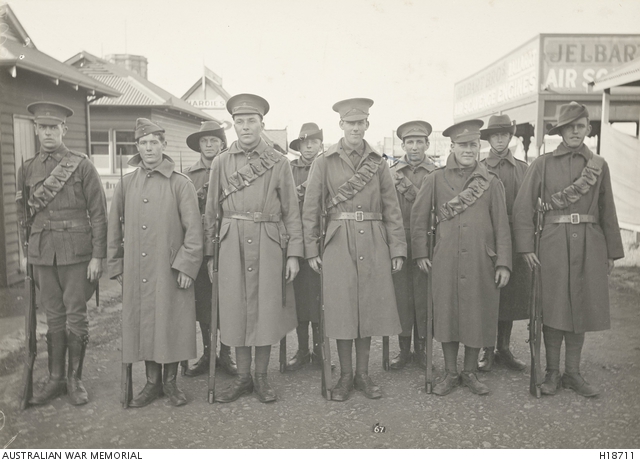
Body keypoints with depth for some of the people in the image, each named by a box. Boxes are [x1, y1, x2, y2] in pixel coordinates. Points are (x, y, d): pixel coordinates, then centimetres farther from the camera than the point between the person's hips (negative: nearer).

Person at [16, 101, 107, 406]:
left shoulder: (82, 165, -3)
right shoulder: (27, 169, 10)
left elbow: (99, 212, -5)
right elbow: (24, 214, 18)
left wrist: (98, 256, -10)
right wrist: (29, 251, 13)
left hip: (76, 252, -4)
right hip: (42, 253, 4)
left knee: (76, 317, 3)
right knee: (54, 318, 11)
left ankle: (75, 379, 17)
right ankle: (55, 379, 22)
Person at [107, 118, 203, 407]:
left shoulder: (181, 183, -3)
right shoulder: (126, 183, 7)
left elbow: (193, 229, -6)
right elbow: (114, 227, 12)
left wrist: (186, 265, -11)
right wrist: (115, 265, 10)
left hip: (171, 269, -3)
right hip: (136, 272, 3)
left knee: (172, 324, 4)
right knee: (142, 323, 9)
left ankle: (170, 381, 22)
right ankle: (152, 382, 24)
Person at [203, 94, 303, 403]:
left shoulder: (278, 162, 5)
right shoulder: (221, 162, 8)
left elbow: (291, 212, 4)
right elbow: (211, 212, 10)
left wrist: (294, 253, -2)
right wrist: (209, 254, 7)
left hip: (269, 242, -1)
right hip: (232, 242, 1)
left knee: (266, 308, 3)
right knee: (236, 307, 5)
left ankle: (261, 377, 19)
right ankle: (242, 377, 20)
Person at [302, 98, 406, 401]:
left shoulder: (378, 163, 8)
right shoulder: (324, 163, 3)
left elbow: (392, 210, 7)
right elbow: (310, 209, 2)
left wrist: (397, 249, 1)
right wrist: (311, 250, -2)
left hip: (373, 244, 2)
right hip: (339, 243, -2)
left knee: (369, 308, 7)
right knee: (342, 311, 3)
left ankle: (363, 374, 22)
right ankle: (345, 376, 19)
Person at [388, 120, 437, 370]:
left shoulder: (436, 173, 6)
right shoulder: (392, 172, 8)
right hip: (398, 242, 1)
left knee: (423, 296, 4)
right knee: (401, 295, 4)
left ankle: (421, 349, 19)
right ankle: (404, 348, 17)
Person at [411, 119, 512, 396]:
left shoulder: (492, 183, 4)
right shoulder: (435, 180, 2)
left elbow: (501, 227, 3)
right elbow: (418, 217, 6)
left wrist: (504, 263, -2)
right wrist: (420, 254, 4)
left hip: (481, 263, 1)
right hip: (445, 262, 0)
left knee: (478, 318, 8)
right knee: (446, 316, 6)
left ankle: (470, 373, 27)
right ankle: (450, 374, 23)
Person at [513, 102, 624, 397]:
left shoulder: (599, 165, 9)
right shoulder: (543, 164, 1)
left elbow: (607, 211, 11)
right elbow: (523, 207, -3)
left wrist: (612, 251, 9)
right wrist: (526, 247, -9)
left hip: (589, 243, 3)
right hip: (555, 242, -2)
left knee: (581, 306, 8)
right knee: (553, 308, 3)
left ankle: (572, 372, 23)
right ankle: (552, 373, 17)